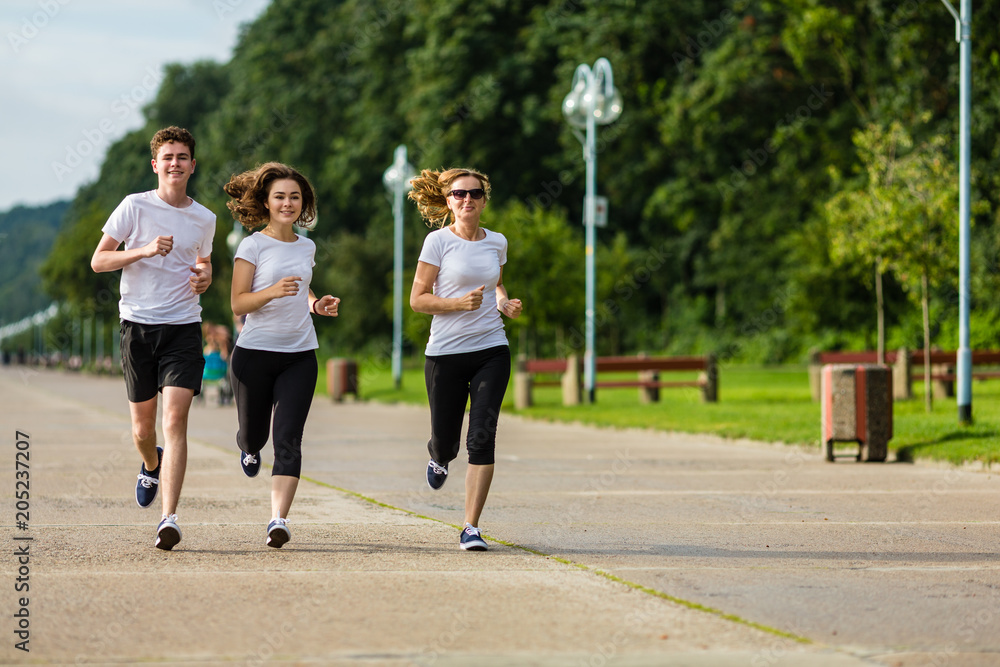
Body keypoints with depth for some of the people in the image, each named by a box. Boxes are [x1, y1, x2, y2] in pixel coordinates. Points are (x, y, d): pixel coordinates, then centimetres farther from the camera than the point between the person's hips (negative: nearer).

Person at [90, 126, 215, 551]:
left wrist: (204, 278, 2)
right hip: (138, 325, -1)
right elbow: (98, 261, -2)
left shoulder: (205, 220, 9)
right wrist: (144, 250, -17)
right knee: (143, 427, 9)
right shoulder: (135, 206, 0)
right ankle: (151, 467, 45)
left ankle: (168, 519, -20)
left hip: (183, 328, 1)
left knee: (175, 421, -15)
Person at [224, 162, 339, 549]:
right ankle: (249, 448, 49)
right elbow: (238, 303, -8)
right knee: (254, 433, 11)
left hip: (299, 356, 3)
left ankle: (279, 519, -17)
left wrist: (316, 305, 7)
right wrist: (273, 291, -25)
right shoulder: (253, 246, -4)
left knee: (288, 440, -10)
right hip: (255, 353, -3)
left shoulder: (306, 248, 11)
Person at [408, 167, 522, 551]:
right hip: (446, 353, -2)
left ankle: (471, 528, -7)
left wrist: (505, 304, 5)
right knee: (445, 441, 6)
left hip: (491, 350, 2)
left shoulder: (496, 242, 9)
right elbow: (417, 299, -4)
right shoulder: (438, 241, -3)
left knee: (482, 438, -12)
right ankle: (440, 458, 47)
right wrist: (459, 303, -18)